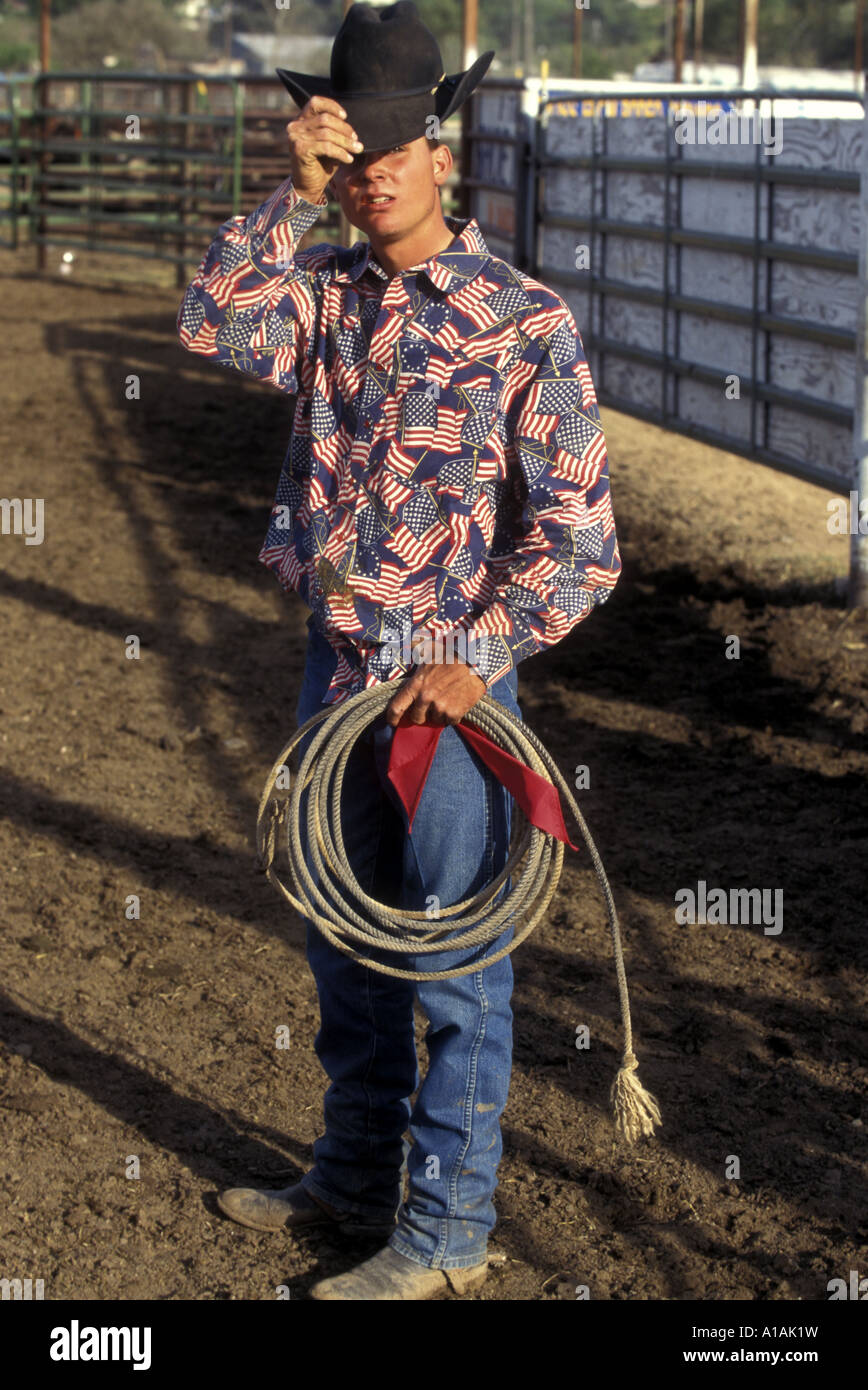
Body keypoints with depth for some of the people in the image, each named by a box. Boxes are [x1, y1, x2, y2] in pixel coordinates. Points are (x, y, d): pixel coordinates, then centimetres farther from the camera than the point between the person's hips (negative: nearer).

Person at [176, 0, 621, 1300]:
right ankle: (356, 1181, 35)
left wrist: (477, 660, -17)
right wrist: (291, 197, -18)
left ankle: (447, 1231, 15)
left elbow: (578, 533, -12)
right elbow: (214, 323, -13)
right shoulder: (328, 298, 5)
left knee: (454, 964, 3)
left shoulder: (526, 320, -11)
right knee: (344, 944, 18)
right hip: (338, 664, 6)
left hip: (453, 680, -6)